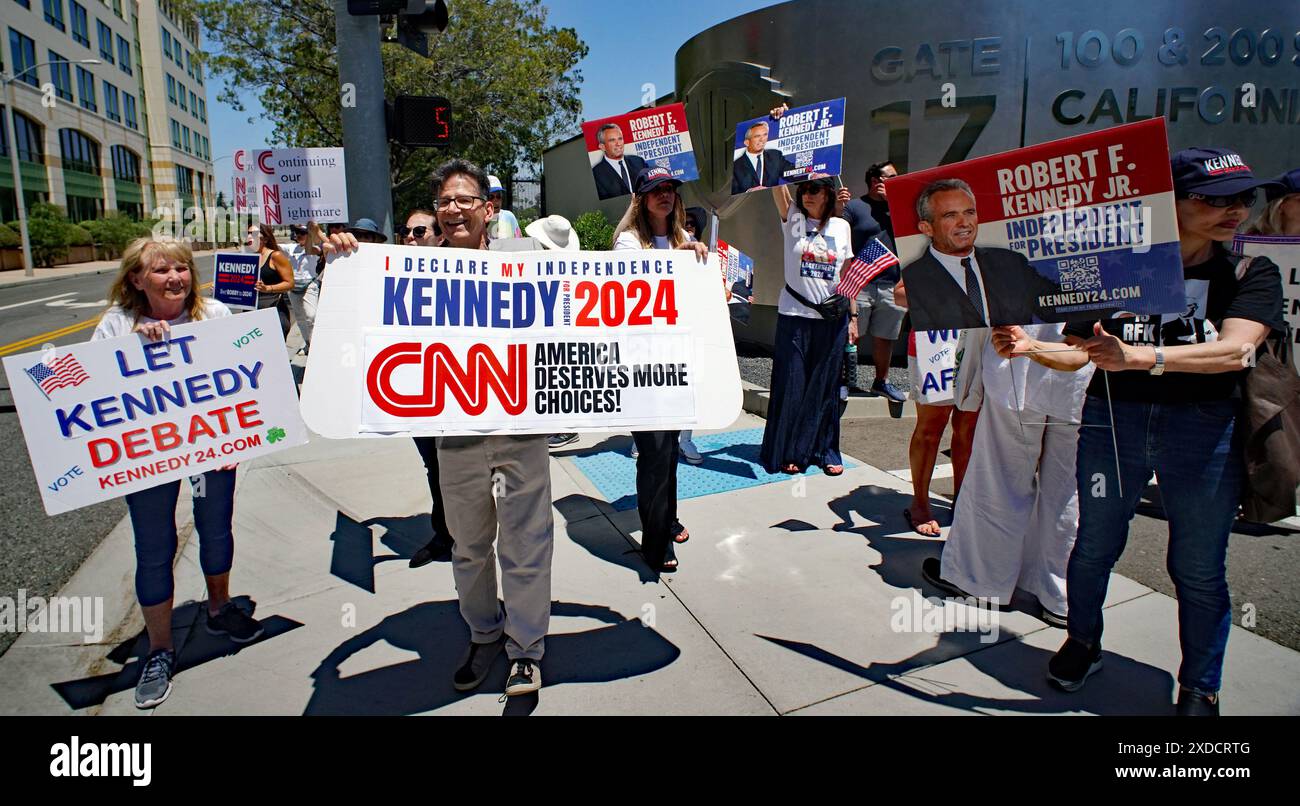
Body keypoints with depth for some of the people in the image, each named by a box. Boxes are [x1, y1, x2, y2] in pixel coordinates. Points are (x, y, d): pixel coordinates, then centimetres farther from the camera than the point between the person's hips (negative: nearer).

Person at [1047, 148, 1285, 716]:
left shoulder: (1250, 273, 1)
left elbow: (1235, 348, -18)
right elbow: (1079, 354, 5)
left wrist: (1138, 357, -31)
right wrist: (1027, 345, -13)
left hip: (1205, 427, 0)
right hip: (1111, 418, 1)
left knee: (1199, 568, 5)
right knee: (1094, 545, 9)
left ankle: (1200, 688, 25)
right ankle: (1083, 644, 34)